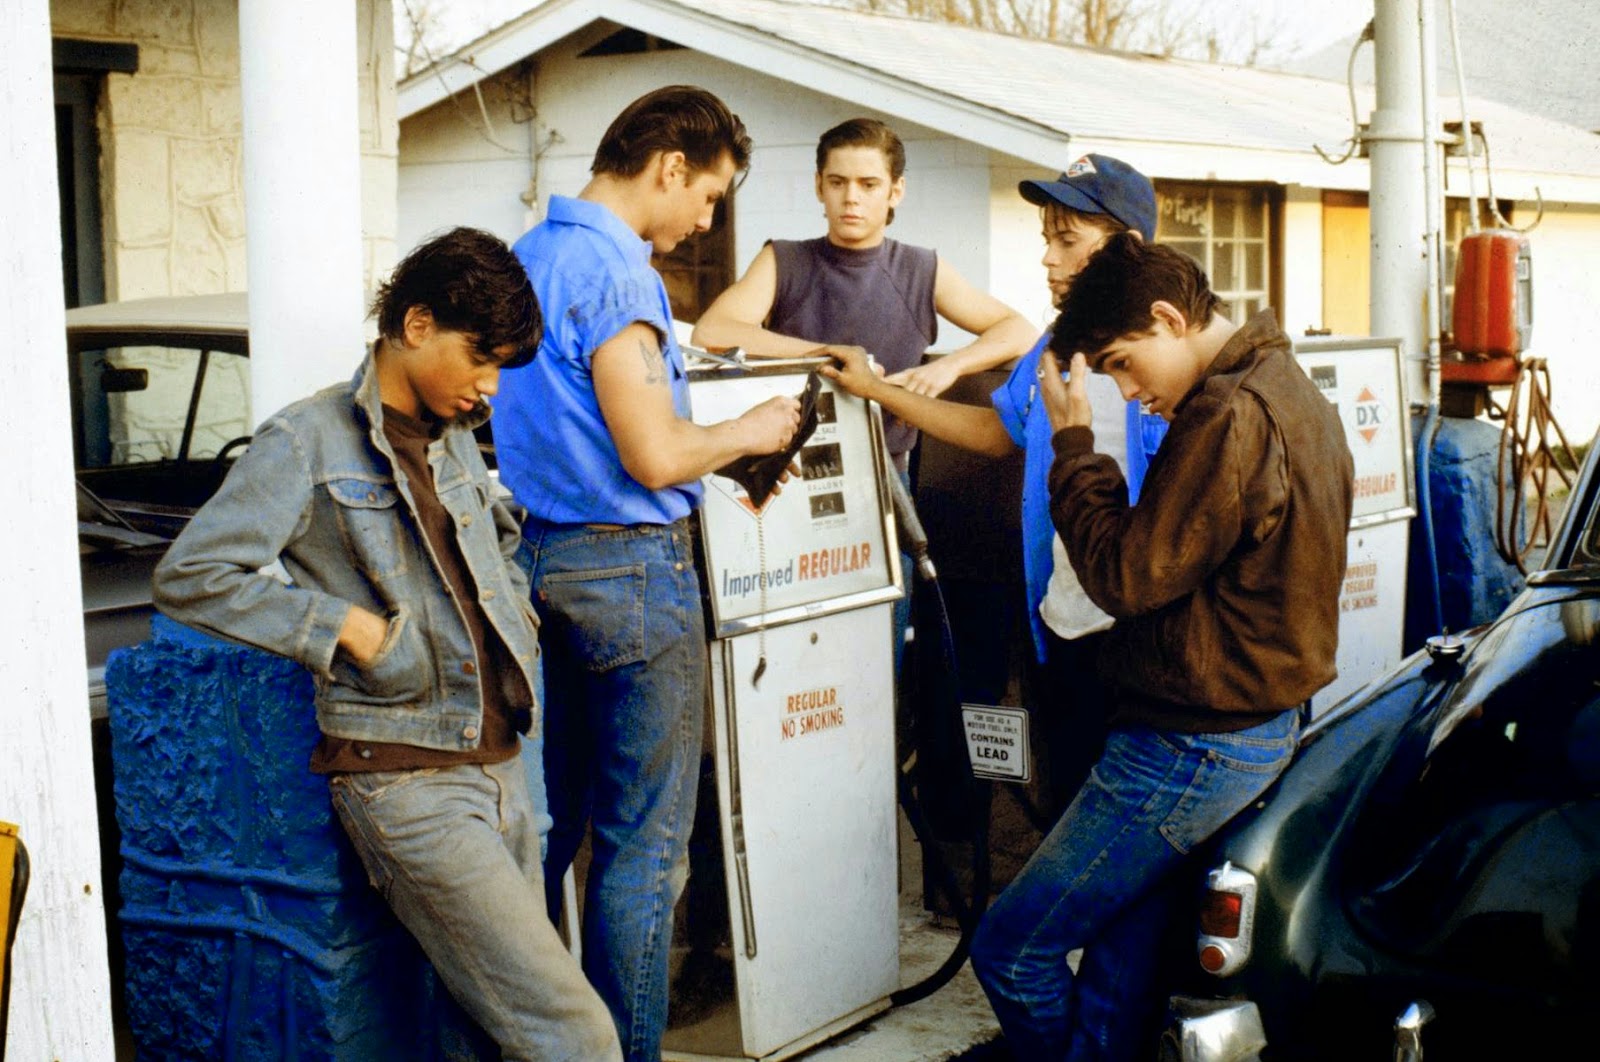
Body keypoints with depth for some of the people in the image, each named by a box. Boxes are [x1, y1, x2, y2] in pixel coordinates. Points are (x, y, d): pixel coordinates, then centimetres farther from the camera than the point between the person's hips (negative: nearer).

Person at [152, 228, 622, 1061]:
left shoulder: (455, 440, 18)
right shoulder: (308, 440, -5)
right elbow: (188, 578, -11)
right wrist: (346, 626, -16)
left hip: (500, 766, 8)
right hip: (405, 780, -8)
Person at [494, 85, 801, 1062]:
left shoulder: (528, 257, 13)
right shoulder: (614, 272, -17)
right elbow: (655, 458, -20)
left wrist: (720, 461, 23)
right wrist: (749, 432, -2)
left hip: (541, 560, 9)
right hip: (628, 568, -9)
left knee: (550, 823, 17)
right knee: (643, 842, 0)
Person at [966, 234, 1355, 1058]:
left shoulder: (1228, 416, -20)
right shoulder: (1293, 394, 13)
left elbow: (1126, 576, -17)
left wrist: (1073, 441, -9)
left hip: (1192, 748, -11)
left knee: (1010, 950, -3)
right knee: (1120, 973, 15)